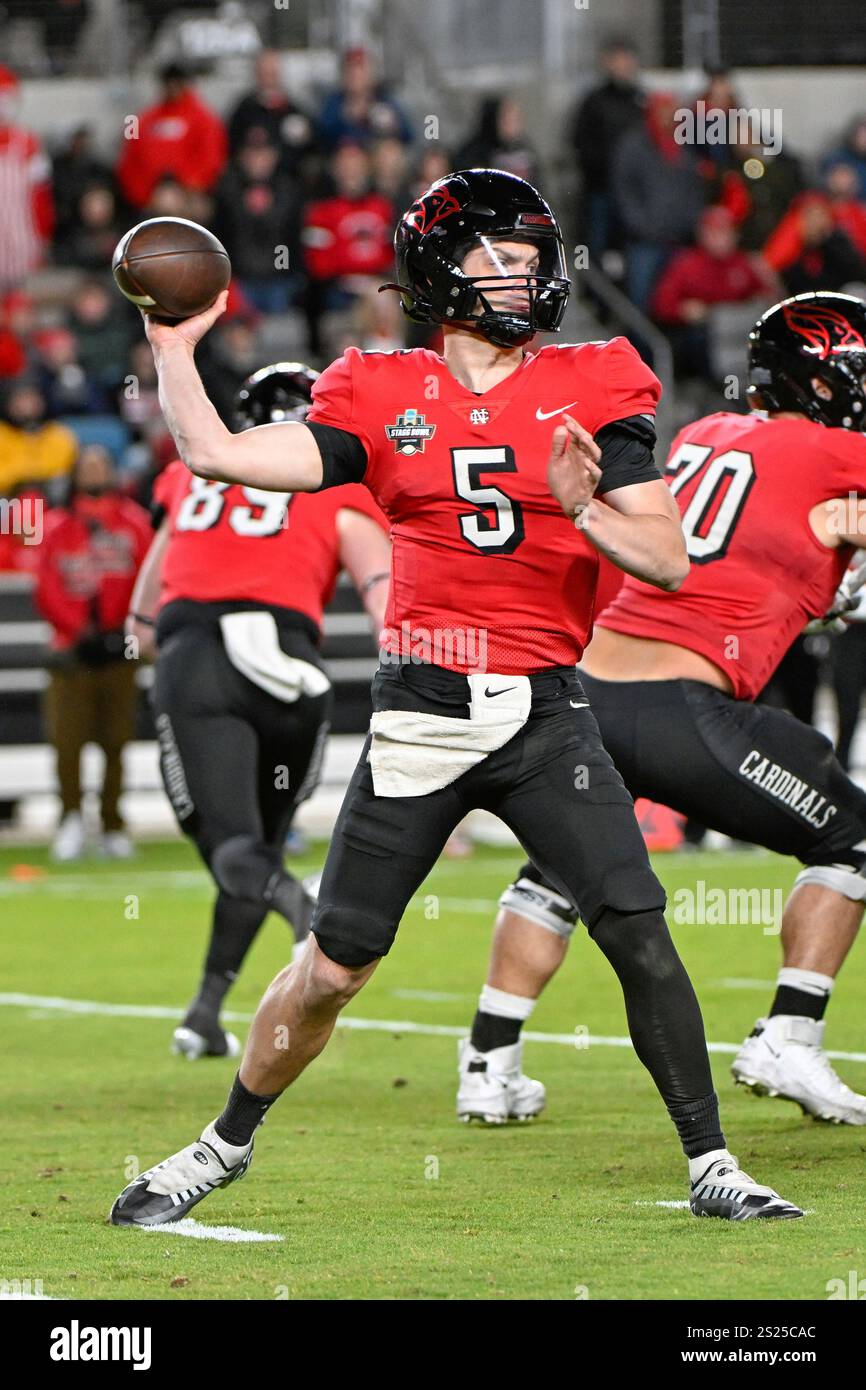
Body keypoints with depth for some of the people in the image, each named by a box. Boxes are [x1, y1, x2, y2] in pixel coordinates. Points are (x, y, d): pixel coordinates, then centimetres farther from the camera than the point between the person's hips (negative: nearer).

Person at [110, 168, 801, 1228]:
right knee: (333, 967, 4)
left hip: (546, 714, 0)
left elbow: (669, 562, -1)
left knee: (640, 939, -11)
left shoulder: (593, 391, 3)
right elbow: (214, 454, -3)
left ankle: (710, 1167, 0)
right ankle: (227, 1144, 24)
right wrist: (173, 345, 6)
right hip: (421, 713, 0)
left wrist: (586, 510, -18)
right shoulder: (381, 398, 4)